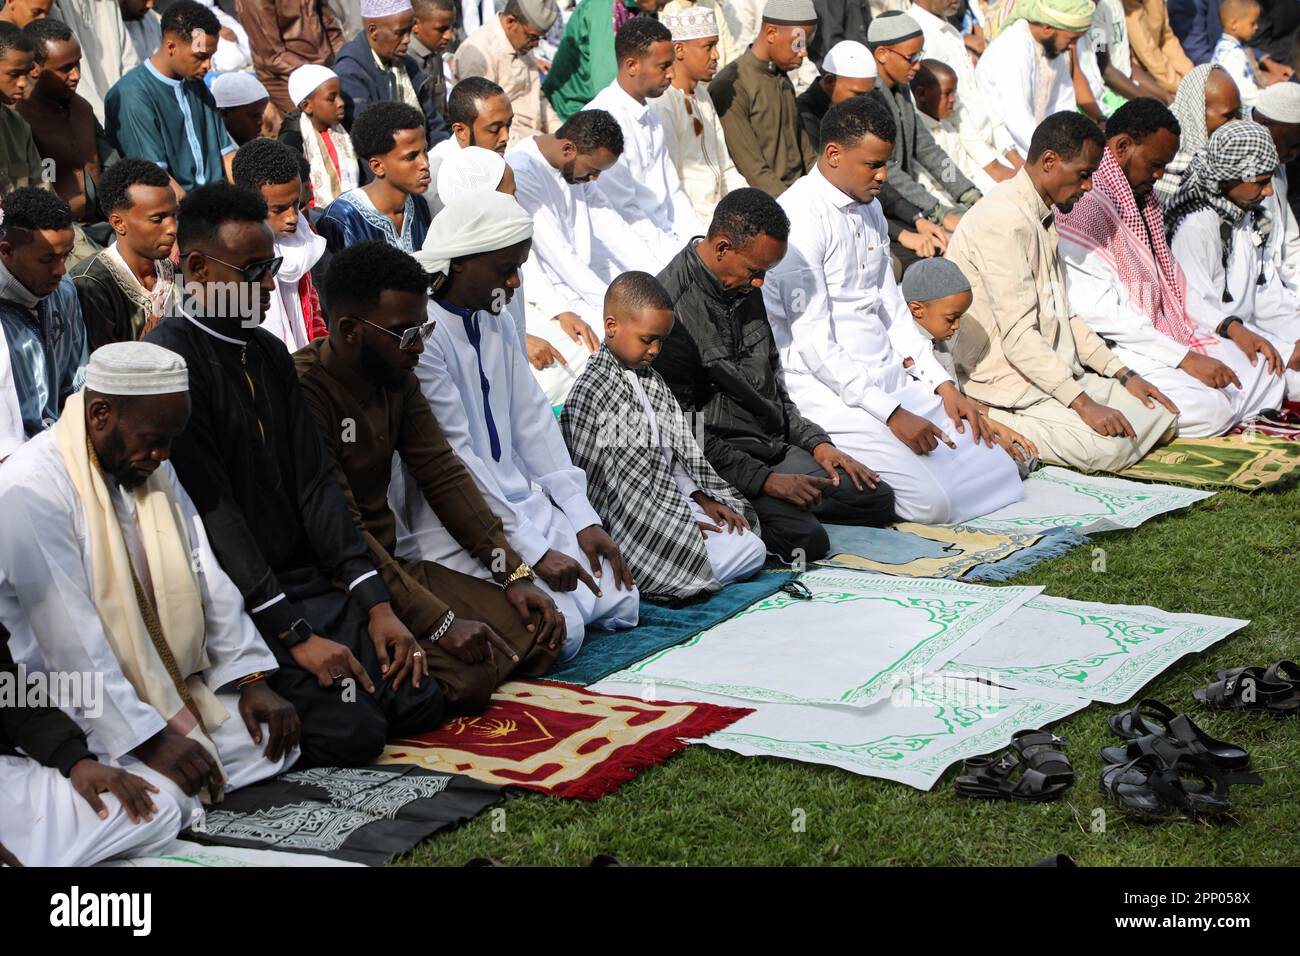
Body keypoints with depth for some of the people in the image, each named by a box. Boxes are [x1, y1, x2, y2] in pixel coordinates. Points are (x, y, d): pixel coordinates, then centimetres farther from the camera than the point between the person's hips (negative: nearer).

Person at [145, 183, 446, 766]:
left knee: (419, 705, -3)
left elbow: (315, 483, 7)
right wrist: (293, 635, -20)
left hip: (309, 581, 8)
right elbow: (211, 510, -18)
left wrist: (375, 604, -2)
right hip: (236, 603, -8)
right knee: (351, 734, -20)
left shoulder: (270, 354, 12)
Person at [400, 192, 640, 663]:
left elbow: (534, 421, 10)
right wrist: (534, 552, -20)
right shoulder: (422, 335, -18)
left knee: (620, 604, 2)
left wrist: (584, 520, 1)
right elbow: (455, 457, -20)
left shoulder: (498, 324, 9)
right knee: (558, 631, -21)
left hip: (520, 498, 9)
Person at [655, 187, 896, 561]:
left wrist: (817, 443, 7)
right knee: (806, 539, -28)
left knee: (878, 499, 1)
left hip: (775, 446, 9)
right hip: (718, 461, -9)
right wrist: (764, 480, -20)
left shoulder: (745, 289, 9)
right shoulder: (671, 309, -20)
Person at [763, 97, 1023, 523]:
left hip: (890, 376, 9)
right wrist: (892, 414, -20)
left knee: (999, 473, -1)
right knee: (932, 500, -23)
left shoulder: (870, 209, 13)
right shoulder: (799, 219, -16)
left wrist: (943, 384, 6)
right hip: (830, 389, -9)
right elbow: (814, 344, -19)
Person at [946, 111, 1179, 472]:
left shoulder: (1042, 217, 15)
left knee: (1161, 416, 2)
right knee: (1109, 446, -27)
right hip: (1007, 386, -11)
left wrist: (1123, 374, 10)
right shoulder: (1005, 221, -19)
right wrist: (1083, 403, -24)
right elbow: (1018, 335, -24)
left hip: (1057, 374, 11)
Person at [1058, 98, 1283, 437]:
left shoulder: (1142, 202, 17)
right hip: (1111, 350, -10)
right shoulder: (1084, 206, -17)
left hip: (1159, 334, 10)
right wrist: (1184, 359, -21)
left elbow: (1171, 283, 20)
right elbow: (1099, 313, -23)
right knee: (1210, 409, -26)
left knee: (1264, 375, 2)